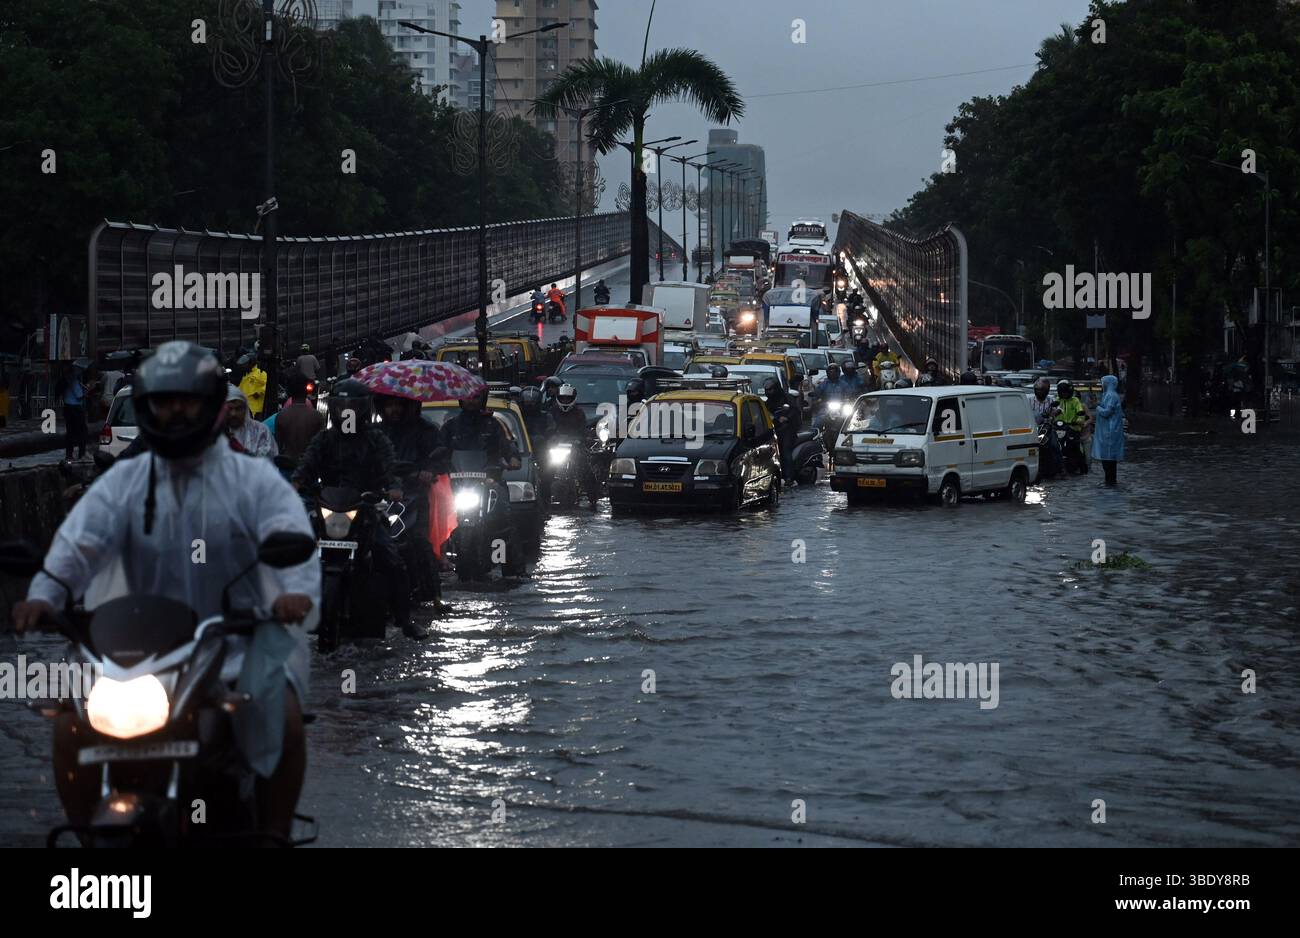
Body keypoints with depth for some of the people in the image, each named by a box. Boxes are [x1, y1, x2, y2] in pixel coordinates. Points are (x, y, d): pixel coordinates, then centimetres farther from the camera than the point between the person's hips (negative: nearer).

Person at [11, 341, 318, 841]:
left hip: (242, 645, -2)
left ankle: (274, 833, -12)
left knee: (283, 716, -30)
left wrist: (297, 591, -40)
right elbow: (79, 541, -9)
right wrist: (43, 594, -31)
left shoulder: (255, 479, 2)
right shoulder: (123, 482, 8)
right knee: (72, 727, -17)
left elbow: (291, 538, -16)